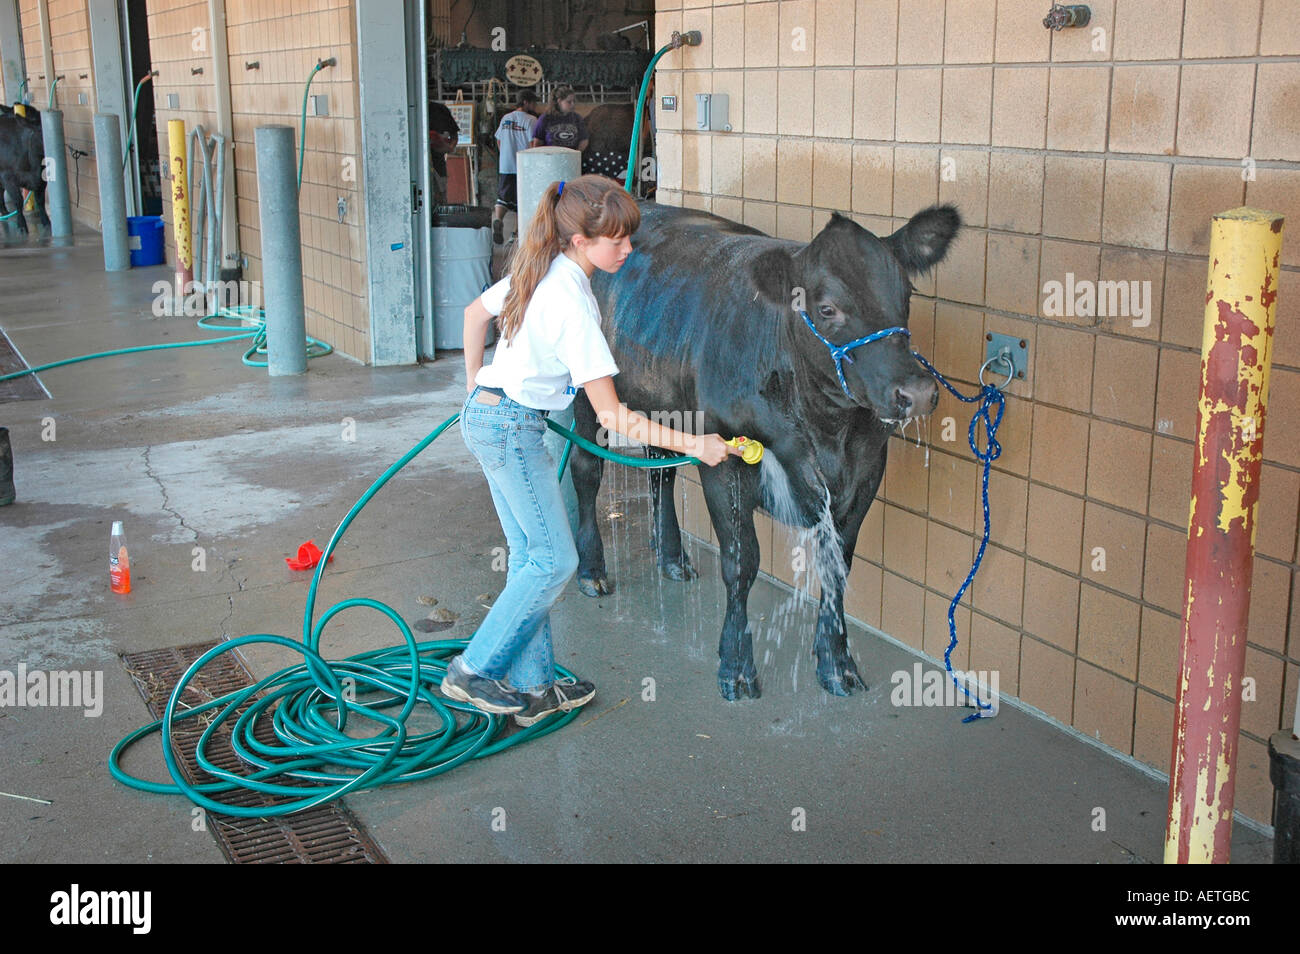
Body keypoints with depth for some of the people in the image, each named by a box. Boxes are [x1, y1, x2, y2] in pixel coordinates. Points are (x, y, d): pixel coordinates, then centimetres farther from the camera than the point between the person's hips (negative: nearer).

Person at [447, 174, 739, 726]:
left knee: (529, 554, 12)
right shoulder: (573, 306, -24)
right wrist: (693, 444, -21)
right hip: (512, 429, -9)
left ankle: (532, 686, 19)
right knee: (555, 559, -1)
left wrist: (474, 381, 31)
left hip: (486, 414, 9)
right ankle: (474, 671, 7)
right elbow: (611, 416, -24)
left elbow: (475, 312, 21)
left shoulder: (539, 273, 3)